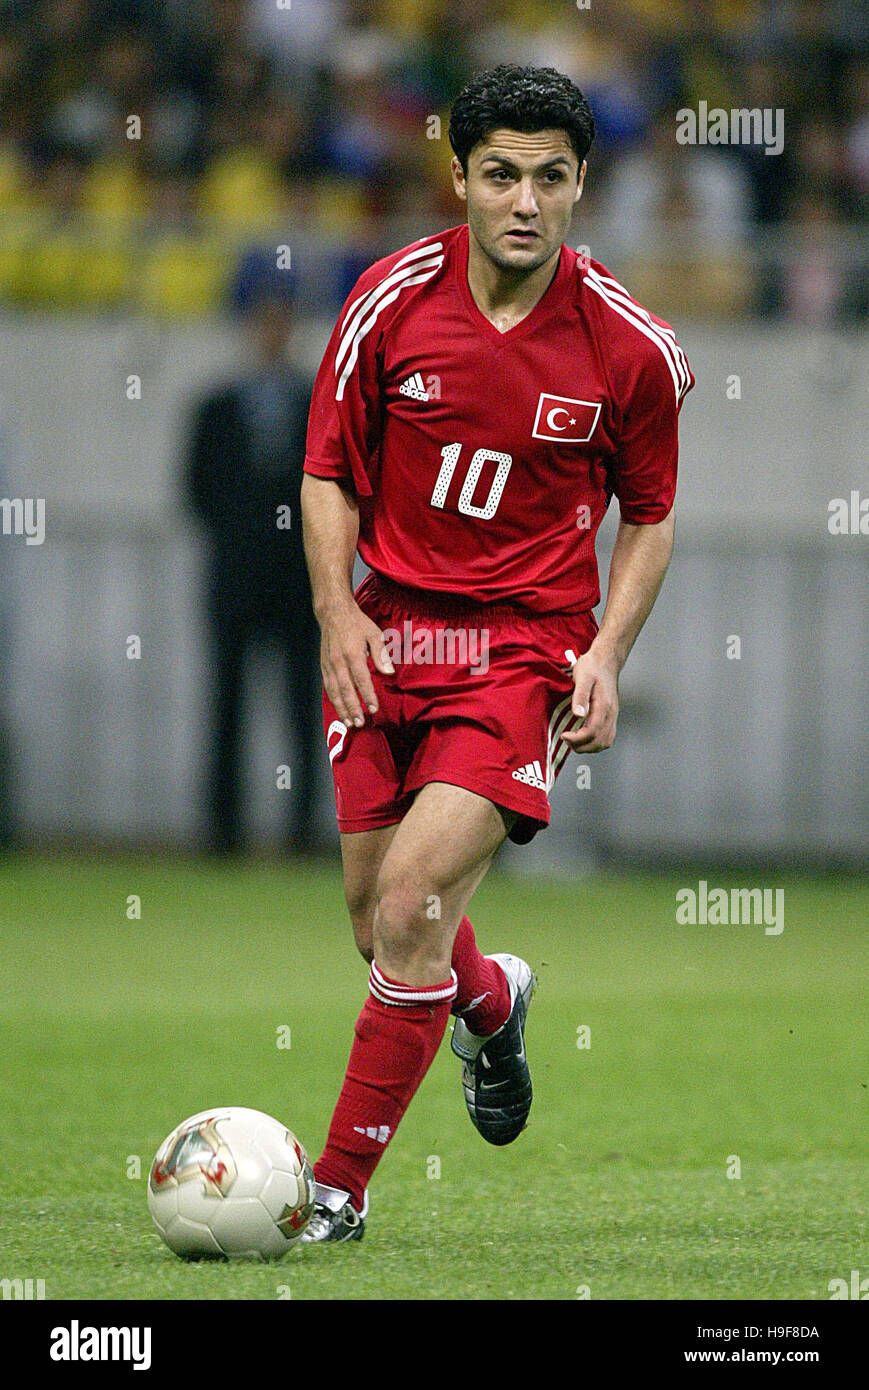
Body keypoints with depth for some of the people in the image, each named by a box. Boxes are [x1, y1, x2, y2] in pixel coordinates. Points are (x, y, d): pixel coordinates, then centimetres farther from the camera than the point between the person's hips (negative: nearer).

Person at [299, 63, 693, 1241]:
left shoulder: (631, 347, -7)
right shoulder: (393, 300, -4)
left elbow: (649, 515, 6)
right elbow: (330, 471, 6)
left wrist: (608, 652, -7)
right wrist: (338, 614, -8)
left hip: (528, 644, -3)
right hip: (389, 628, 3)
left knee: (414, 899, -18)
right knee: (380, 923, 8)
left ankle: (341, 1185, -7)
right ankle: (492, 1002, 45)